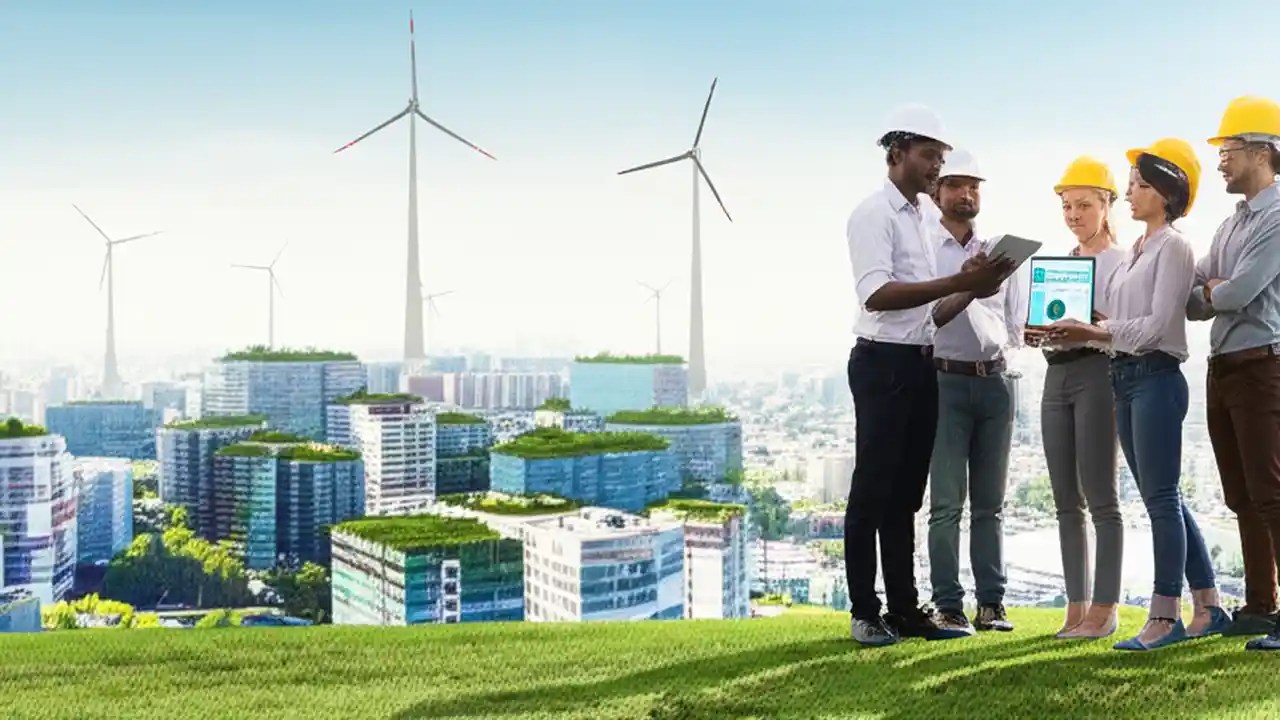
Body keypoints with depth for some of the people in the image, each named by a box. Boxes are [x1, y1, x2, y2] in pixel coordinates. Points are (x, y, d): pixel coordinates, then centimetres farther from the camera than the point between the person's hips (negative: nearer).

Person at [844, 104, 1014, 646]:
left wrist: (971, 287, 1)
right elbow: (877, 294, -21)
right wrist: (960, 283, -24)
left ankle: (904, 607, 18)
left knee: (906, 493, 11)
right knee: (873, 490, -3)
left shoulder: (918, 219, 18)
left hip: (920, 364, 8)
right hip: (883, 362, -8)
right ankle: (864, 613, 4)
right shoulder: (875, 214, -8)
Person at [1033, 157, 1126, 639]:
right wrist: (1034, 333, -3)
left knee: (1100, 498, -6)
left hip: (1097, 372, -6)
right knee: (1066, 502, 6)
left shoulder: (1119, 261, 0)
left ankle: (1105, 607, -1)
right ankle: (1077, 605, 10)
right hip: (1056, 374, 7)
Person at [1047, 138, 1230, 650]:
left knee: (1161, 498, -6)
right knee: (1162, 498, 11)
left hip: (1156, 377, -9)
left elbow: (1156, 325, -15)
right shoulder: (1134, 252, 18)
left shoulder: (1173, 247, -7)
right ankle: (1208, 608, 18)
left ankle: (1165, 617, -2)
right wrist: (1080, 334, 1)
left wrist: (1091, 331, -19)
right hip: (1125, 378, 9)